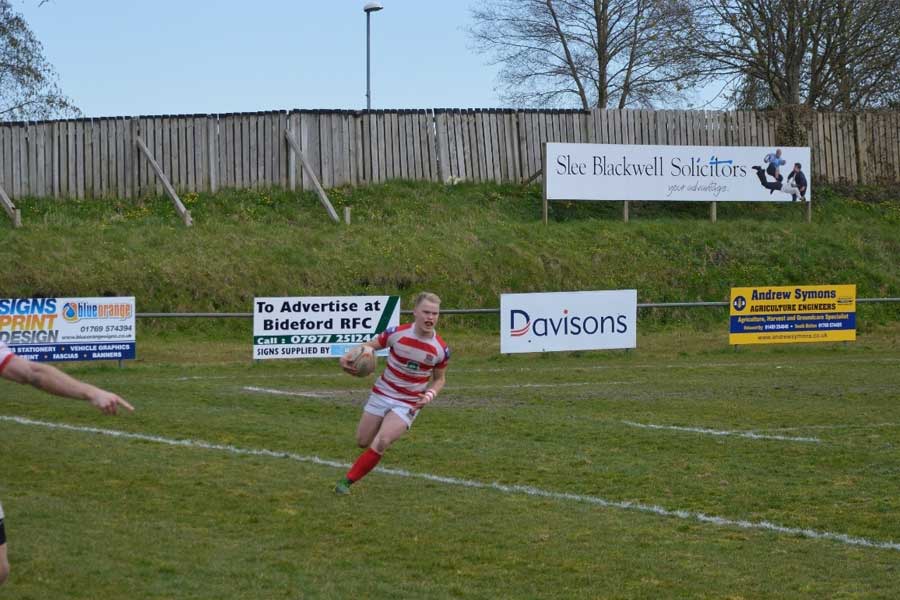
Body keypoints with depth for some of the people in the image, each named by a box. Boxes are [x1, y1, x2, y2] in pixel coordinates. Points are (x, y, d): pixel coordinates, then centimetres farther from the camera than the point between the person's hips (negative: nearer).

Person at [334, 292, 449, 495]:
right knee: (362, 442, 9)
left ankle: (348, 481, -8)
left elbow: (440, 379, 6)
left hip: (408, 404, -1)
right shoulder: (397, 333, -15)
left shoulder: (441, 349, -11)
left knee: (381, 443, -22)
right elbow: (368, 346, -4)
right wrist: (348, 357, -25)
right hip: (382, 394, 1)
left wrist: (429, 395, -15)